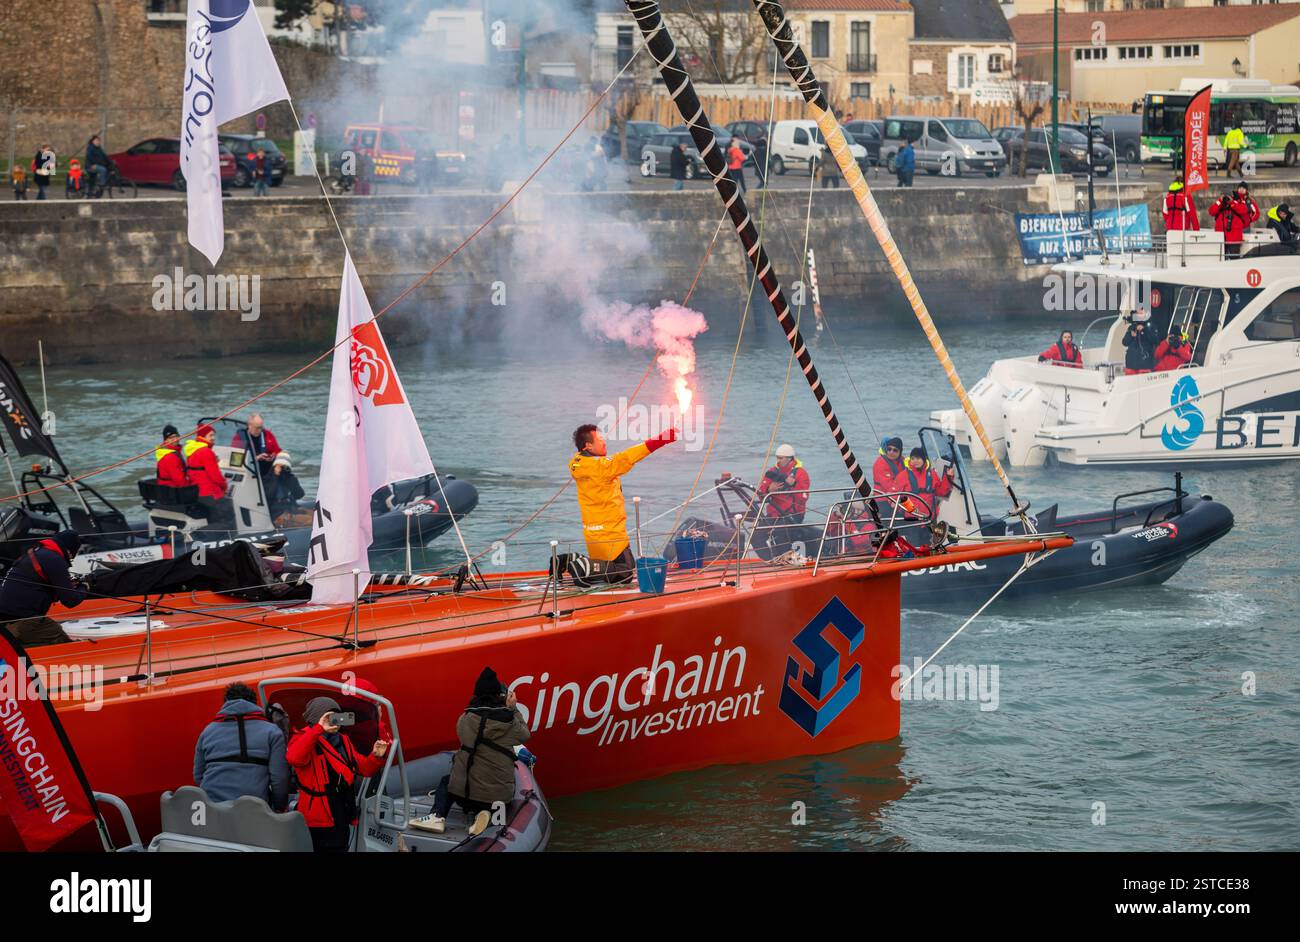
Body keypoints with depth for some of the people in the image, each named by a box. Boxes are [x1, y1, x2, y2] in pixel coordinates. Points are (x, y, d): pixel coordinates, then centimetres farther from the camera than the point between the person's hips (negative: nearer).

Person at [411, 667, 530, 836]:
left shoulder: (465, 719, -5)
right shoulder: (508, 721, -8)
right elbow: (524, 734, 11)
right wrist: (513, 709, 20)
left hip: (464, 791, 0)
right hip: (500, 795, 0)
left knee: (445, 782, 33)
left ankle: (437, 817, 4)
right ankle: (487, 812, -3)